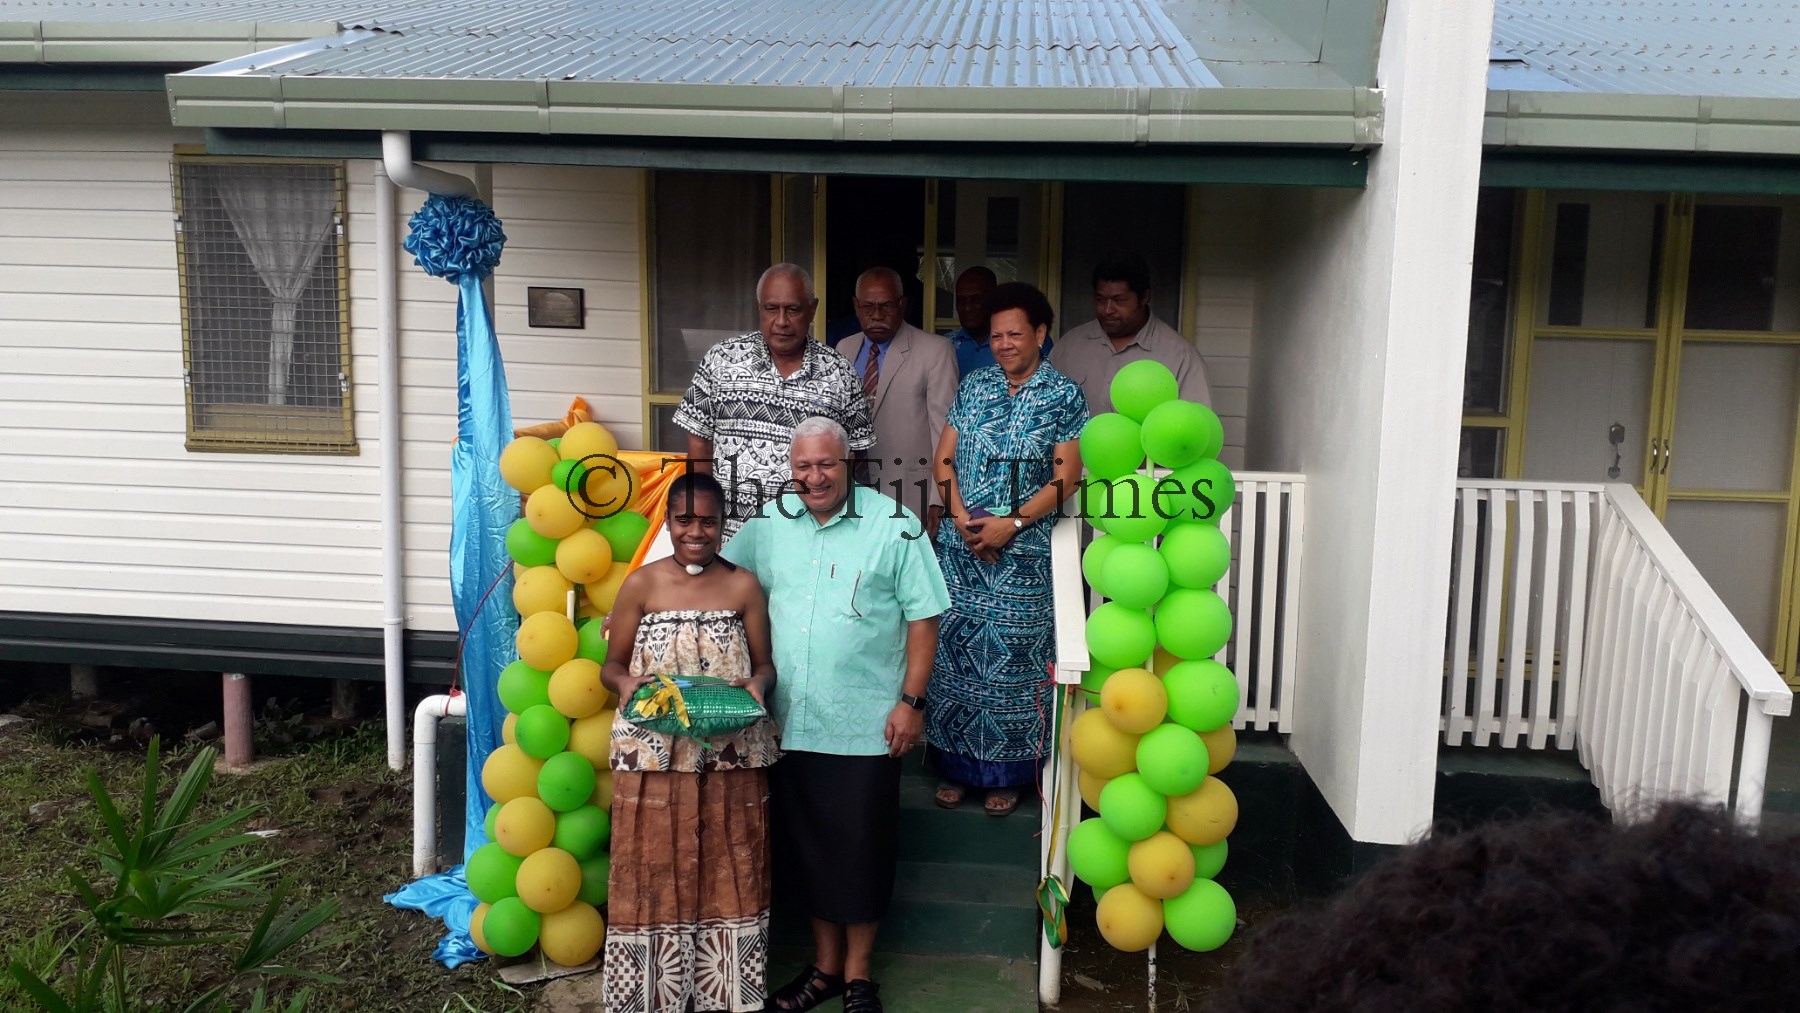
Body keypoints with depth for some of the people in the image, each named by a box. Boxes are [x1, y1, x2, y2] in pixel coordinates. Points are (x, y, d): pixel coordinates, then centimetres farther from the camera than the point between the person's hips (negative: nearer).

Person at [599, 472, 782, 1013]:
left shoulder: (744, 587, 3)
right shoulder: (641, 584, 0)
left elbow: (765, 664, 7)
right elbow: (611, 665, 5)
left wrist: (757, 684, -16)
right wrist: (627, 684, -17)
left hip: (731, 759, 1)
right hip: (653, 758, -1)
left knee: (728, 874, 8)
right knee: (654, 873, 5)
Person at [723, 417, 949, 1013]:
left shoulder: (893, 524, -6)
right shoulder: (770, 523, 6)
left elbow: (923, 615, -5)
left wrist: (912, 701, -9)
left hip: (867, 725, -3)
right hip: (790, 722, 4)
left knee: (861, 848, 6)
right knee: (805, 846, 14)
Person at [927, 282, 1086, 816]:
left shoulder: (1064, 395, -1)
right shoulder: (974, 386, 8)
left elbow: (1065, 476, -7)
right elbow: (945, 458, 6)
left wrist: (1012, 522, -16)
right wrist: (961, 517, -9)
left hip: (1024, 552, -3)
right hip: (961, 547, 3)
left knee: (1013, 656, 2)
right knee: (955, 649, 6)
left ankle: (1006, 775, 15)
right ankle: (957, 767, 19)